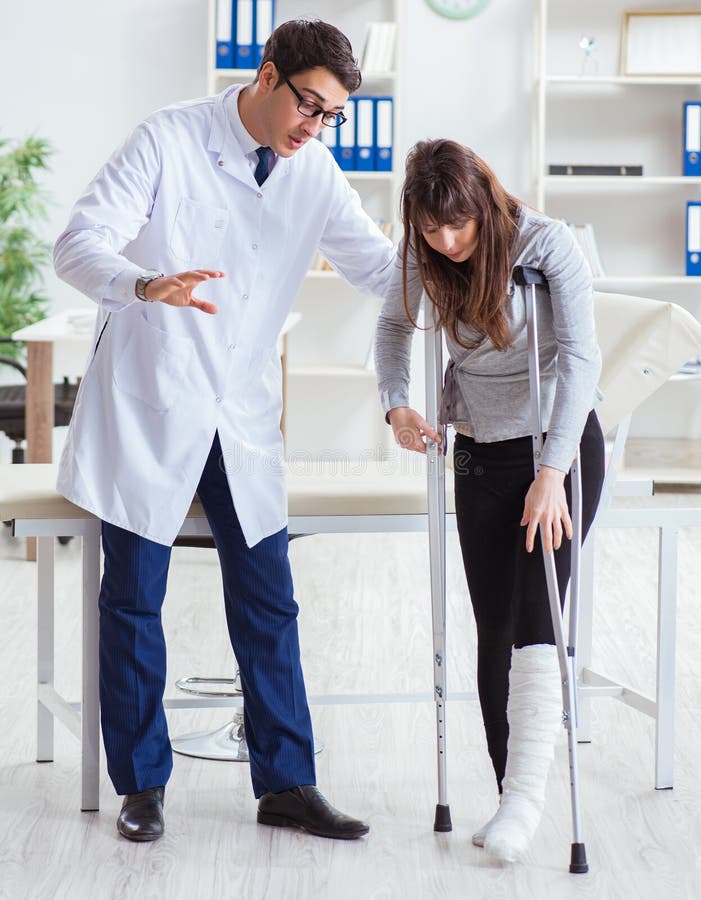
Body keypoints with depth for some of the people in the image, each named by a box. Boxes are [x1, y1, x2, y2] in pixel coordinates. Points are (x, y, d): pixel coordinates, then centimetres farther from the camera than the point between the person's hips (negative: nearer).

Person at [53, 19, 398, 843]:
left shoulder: (313, 173, 3)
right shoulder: (170, 140, -11)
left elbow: (380, 265, 11)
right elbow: (78, 245, -17)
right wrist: (146, 286, -37)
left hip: (243, 420, 4)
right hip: (149, 406, -4)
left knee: (267, 605, 3)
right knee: (133, 602, 4)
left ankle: (285, 784, 12)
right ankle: (141, 785, 17)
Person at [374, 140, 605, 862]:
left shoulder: (547, 244, -19)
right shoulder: (425, 258, -6)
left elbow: (580, 357, -24)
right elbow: (395, 325, 14)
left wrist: (552, 473, -30)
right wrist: (396, 405, -3)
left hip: (561, 448, -4)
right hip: (481, 454, 5)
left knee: (535, 616, -15)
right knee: (495, 628, 4)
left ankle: (526, 796, -15)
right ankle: (512, 798, 11)